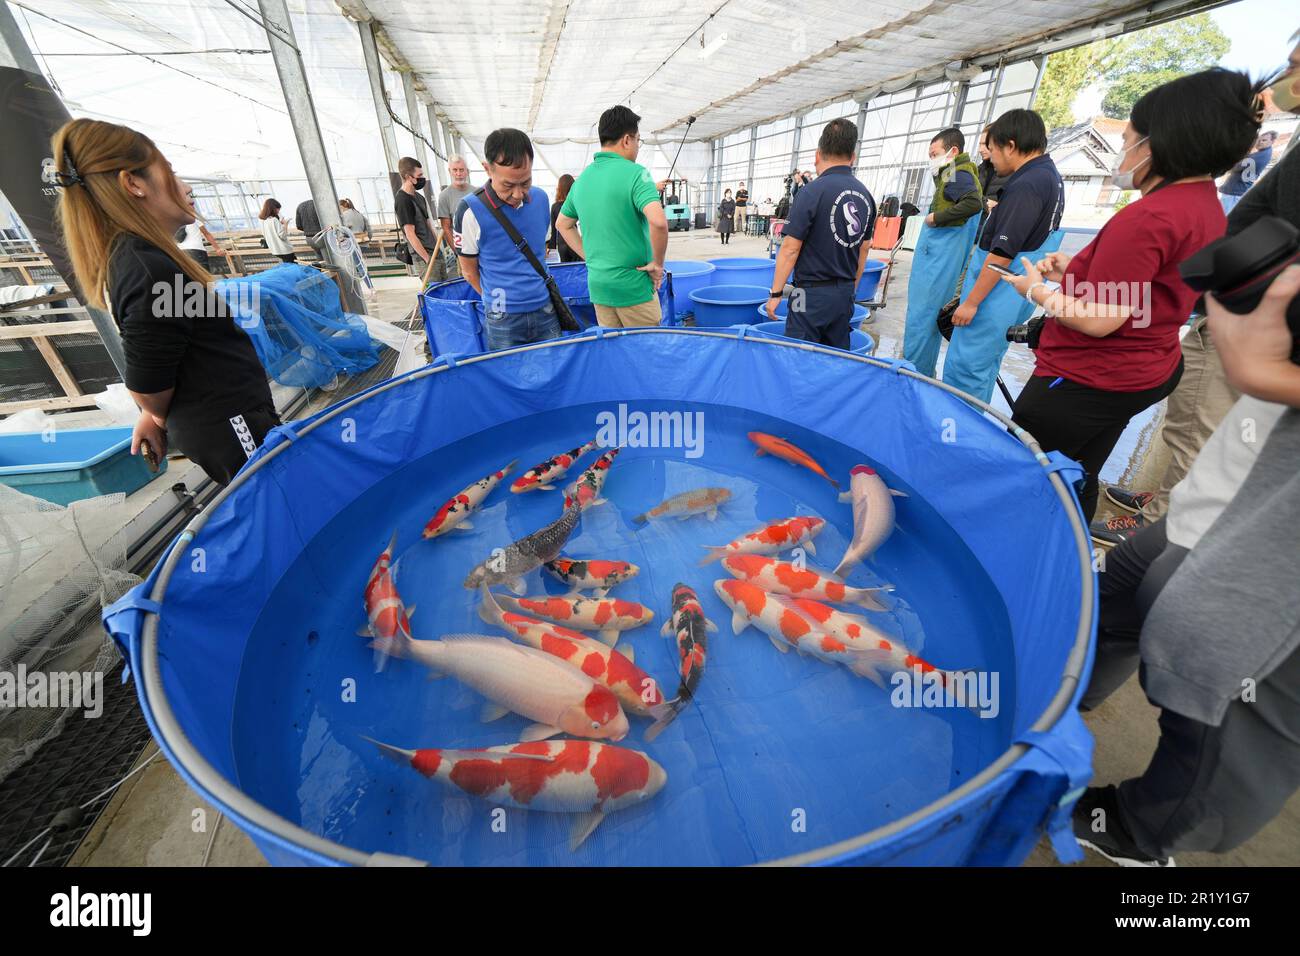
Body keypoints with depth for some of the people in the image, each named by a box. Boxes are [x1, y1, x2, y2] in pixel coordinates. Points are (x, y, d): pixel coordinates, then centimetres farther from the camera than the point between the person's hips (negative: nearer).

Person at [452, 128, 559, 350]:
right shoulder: (471, 210, -10)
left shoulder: (540, 199, 3)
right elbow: (469, 271, 0)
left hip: (546, 311, 4)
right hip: (503, 320, -4)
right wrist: (497, 300, 3)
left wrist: (537, 292, 16)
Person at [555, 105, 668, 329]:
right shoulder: (635, 173, -12)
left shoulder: (582, 178, 10)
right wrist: (657, 264, -13)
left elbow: (562, 224, 21)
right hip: (633, 286, -7)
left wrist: (590, 256, 16)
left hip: (597, 285, 7)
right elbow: (658, 222, -27)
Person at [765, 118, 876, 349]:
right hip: (845, 293, 7)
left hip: (813, 293, -7)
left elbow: (790, 248, -14)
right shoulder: (865, 195, 10)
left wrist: (776, 292, -7)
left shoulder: (812, 191, -11)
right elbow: (864, 249, 16)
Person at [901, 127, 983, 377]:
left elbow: (974, 203, -27)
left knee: (920, 318, -9)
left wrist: (936, 217, -18)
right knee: (929, 317, 15)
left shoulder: (957, 174, -11)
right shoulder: (953, 174, 18)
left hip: (938, 262, -11)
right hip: (934, 257, 11)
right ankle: (923, 374, 25)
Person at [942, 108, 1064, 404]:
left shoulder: (1026, 185, -18)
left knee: (963, 369, -7)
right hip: (1015, 296, 11)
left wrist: (971, 302, -19)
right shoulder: (1050, 175, 15)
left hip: (997, 297, -11)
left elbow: (1003, 253, -22)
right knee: (985, 367, 17)